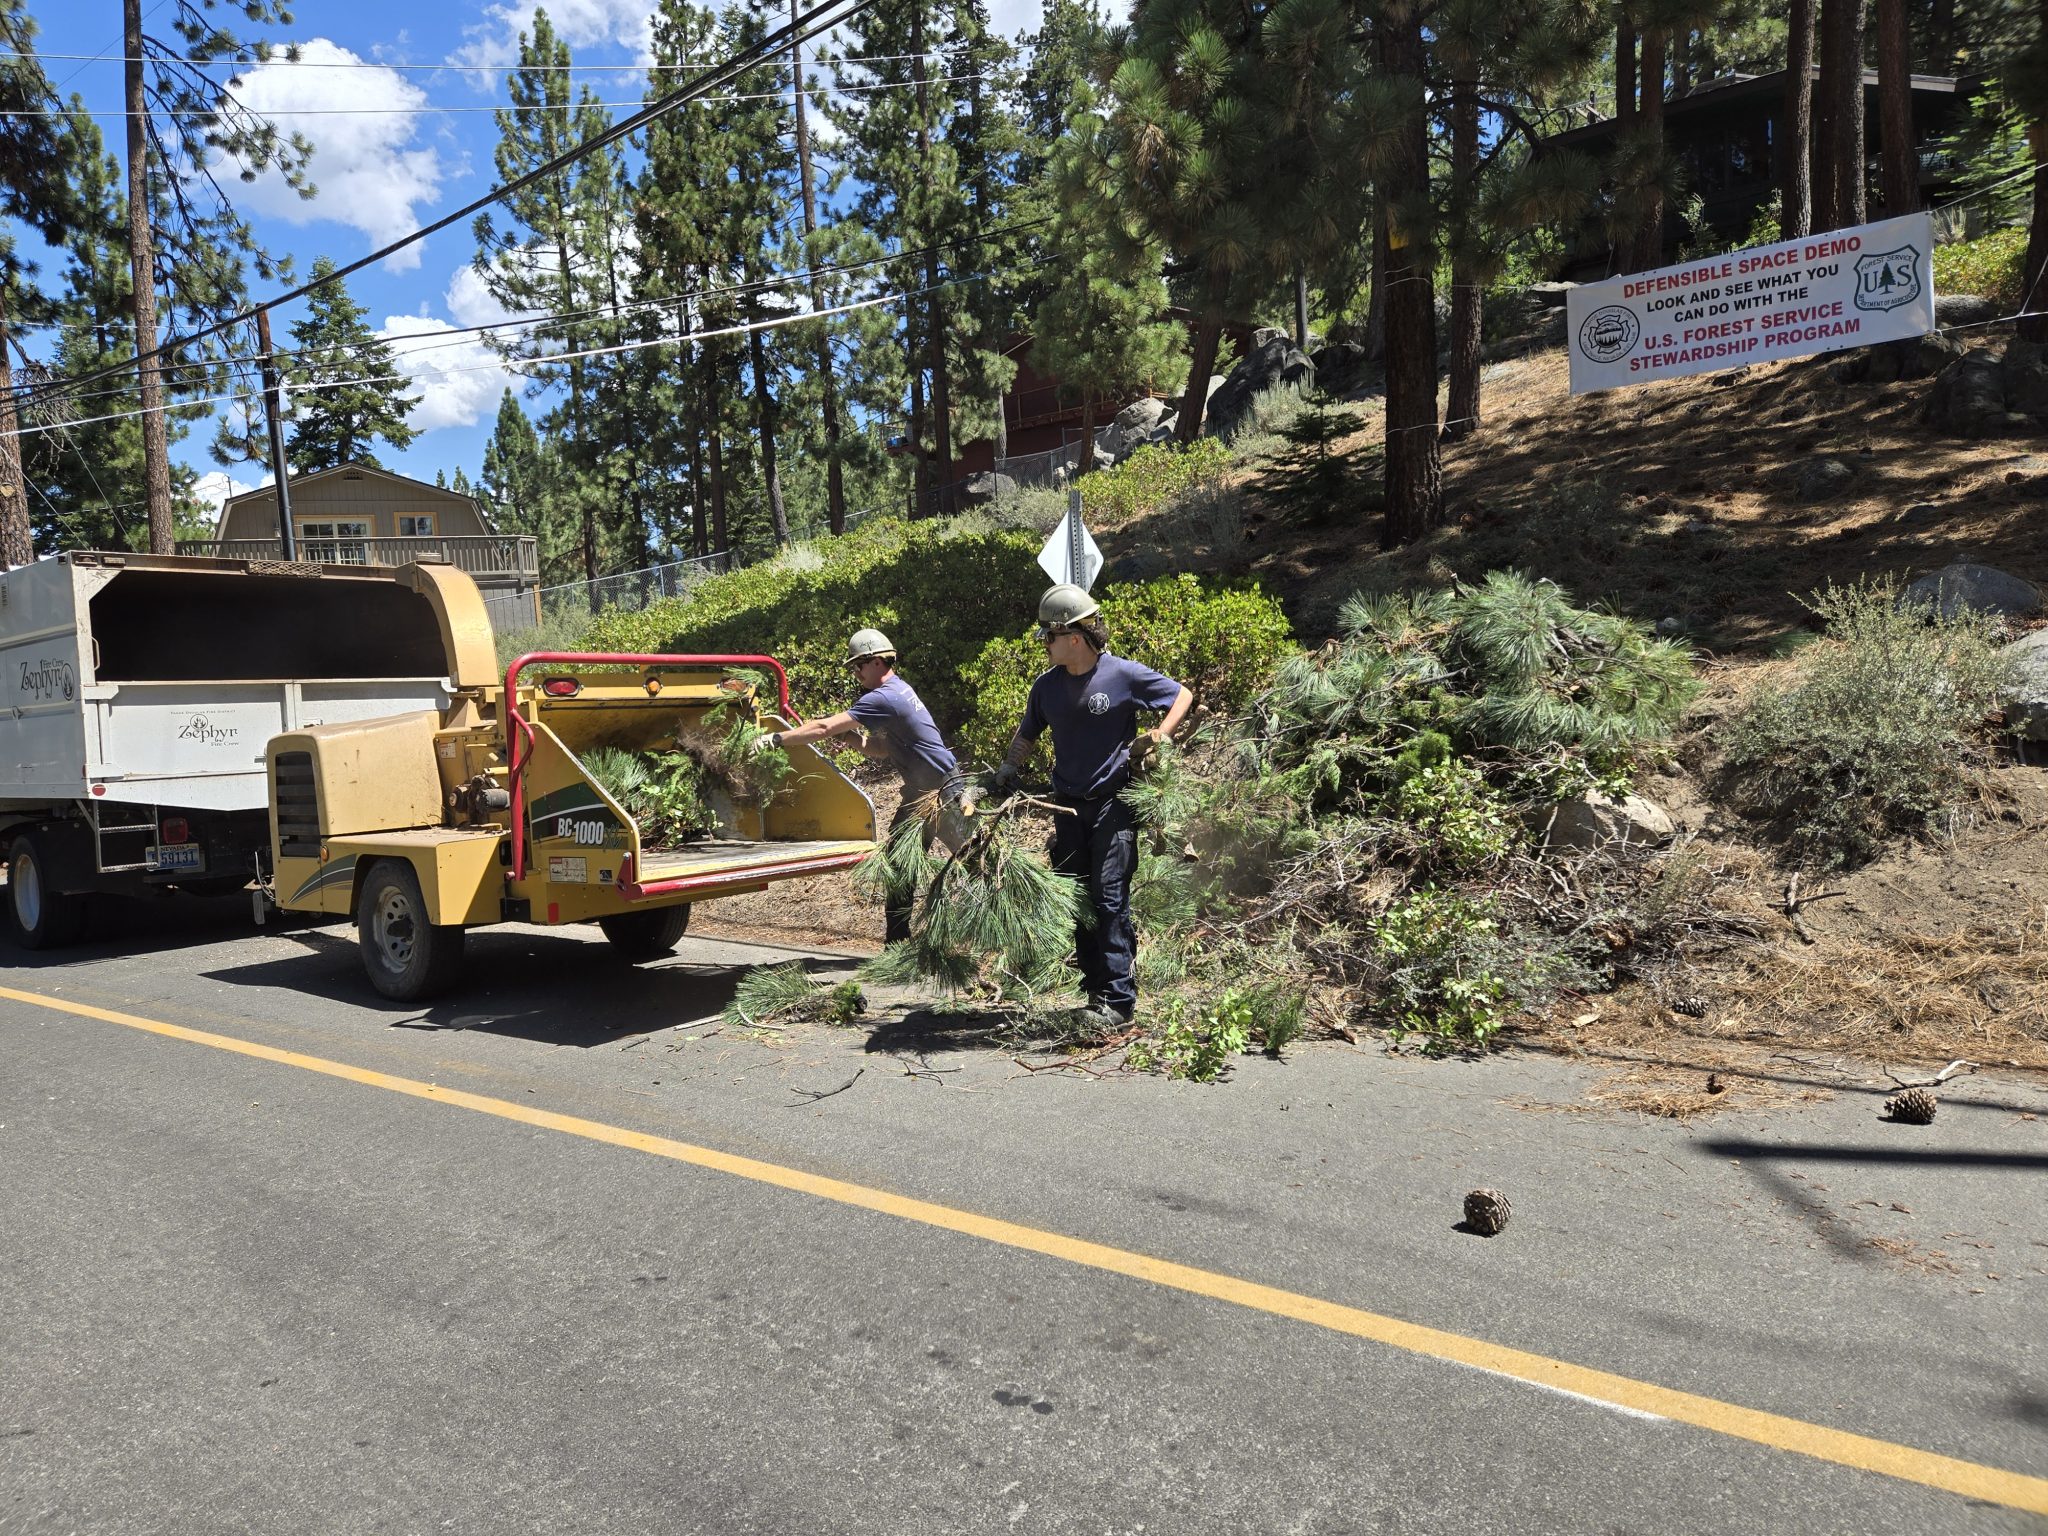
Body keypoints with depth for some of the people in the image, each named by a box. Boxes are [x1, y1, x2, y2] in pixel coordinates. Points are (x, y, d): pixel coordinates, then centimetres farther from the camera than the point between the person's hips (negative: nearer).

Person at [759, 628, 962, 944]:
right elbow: (883, 750, 13)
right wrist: (853, 735, -3)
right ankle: (897, 942, 16)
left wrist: (776, 738, -18)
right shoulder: (897, 691, 11)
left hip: (944, 790, -11)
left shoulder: (883, 698, -22)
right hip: (918, 792, 11)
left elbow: (825, 728, -23)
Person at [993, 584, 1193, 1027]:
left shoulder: (1124, 675, -10)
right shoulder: (1047, 685, 4)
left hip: (1114, 802, -5)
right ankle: (1096, 987, 22)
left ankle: (1117, 998, -6)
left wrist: (1160, 734, -15)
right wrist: (1008, 771, 3)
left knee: (1110, 897, -11)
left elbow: (1183, 695, 2)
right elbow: (1027, 733, 19)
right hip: (1068, 805, 6)